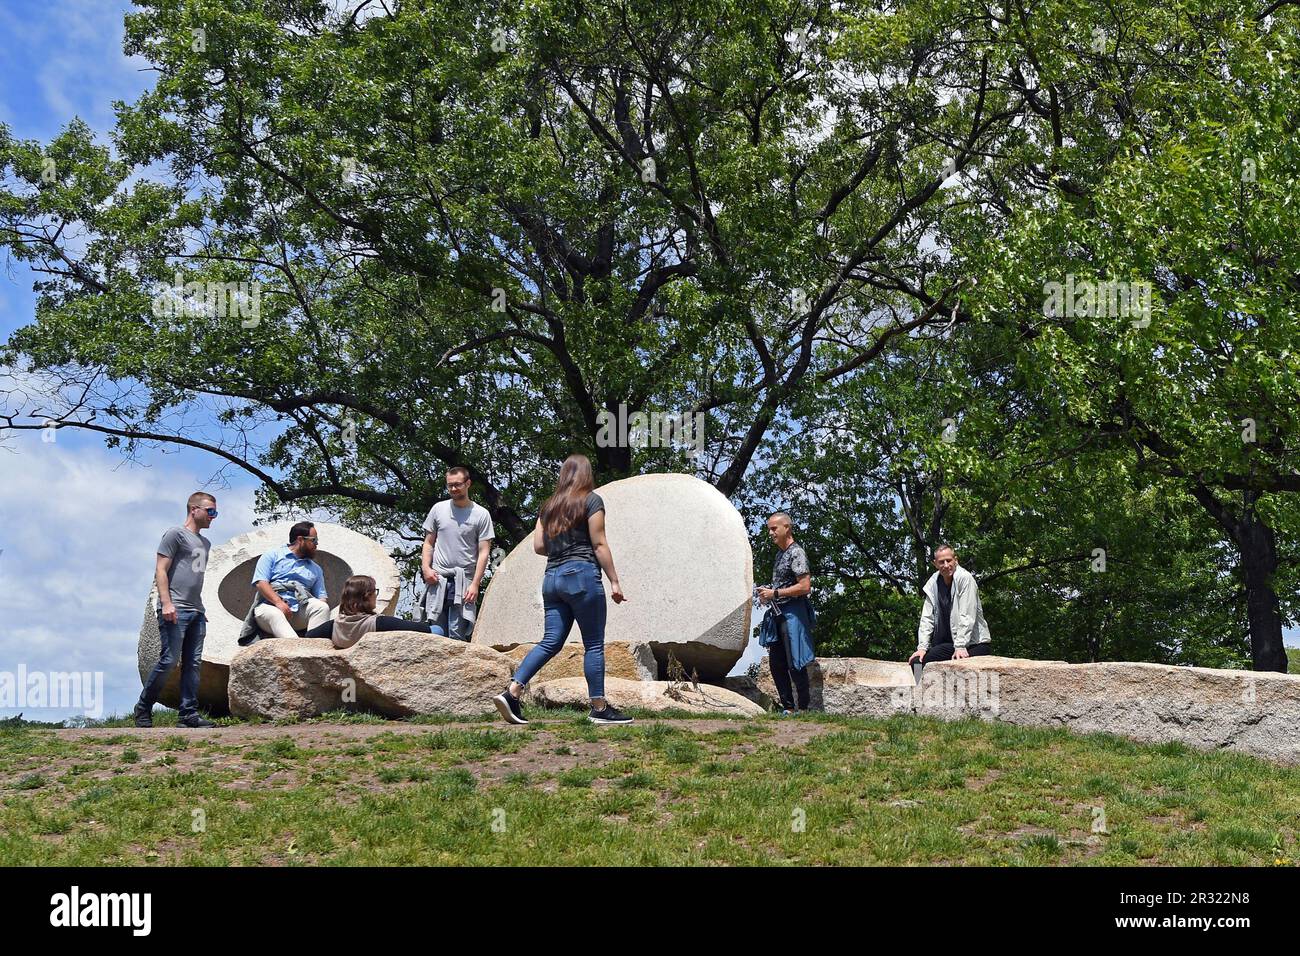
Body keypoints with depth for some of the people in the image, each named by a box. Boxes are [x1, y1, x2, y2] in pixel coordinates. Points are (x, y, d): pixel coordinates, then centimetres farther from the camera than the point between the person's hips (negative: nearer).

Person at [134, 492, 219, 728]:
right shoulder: (175, 534, -2)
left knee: (193, 664, 3)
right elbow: (160, 570, -8)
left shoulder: (205, 543, 22)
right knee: (168, 660, -11)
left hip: (196, 611, 8)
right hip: (174, 611, -8)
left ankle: (189, 714, 4)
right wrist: (166, 602, -18)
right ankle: (143, 709, 3)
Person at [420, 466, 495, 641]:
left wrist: (475, 583, -8)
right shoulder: (438, 509, 10)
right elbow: (428, 543, 16)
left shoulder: (481, 514, 1)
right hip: (437, 579, 3)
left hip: (464, 581, -2)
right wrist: (425, 567, -1)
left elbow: (483, 552, 0)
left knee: (457, 635, -7)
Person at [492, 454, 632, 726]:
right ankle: (599, 709, 3)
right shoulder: (591, 500, 0)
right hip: (582, 575, -6)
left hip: (552, 577, 6)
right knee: (594, 644, 0)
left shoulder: (550, 505, 17)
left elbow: (538, 546, 12)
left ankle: (511, 692, -7)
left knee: (551, 642, 5)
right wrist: (614, 582, -3)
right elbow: (599, 545, -5)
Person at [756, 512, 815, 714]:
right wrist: (767, 593, 10)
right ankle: (788, 708, 15)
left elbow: (805, 586, -19)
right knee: (776, 664, 9)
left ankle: (804, 708, 2)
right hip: (778, 614, 10)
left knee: (795, 664, -6)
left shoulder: (796, 553, -11)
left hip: (793, 613, -10)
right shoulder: (779, 553, 17)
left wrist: (774, 593, -17)